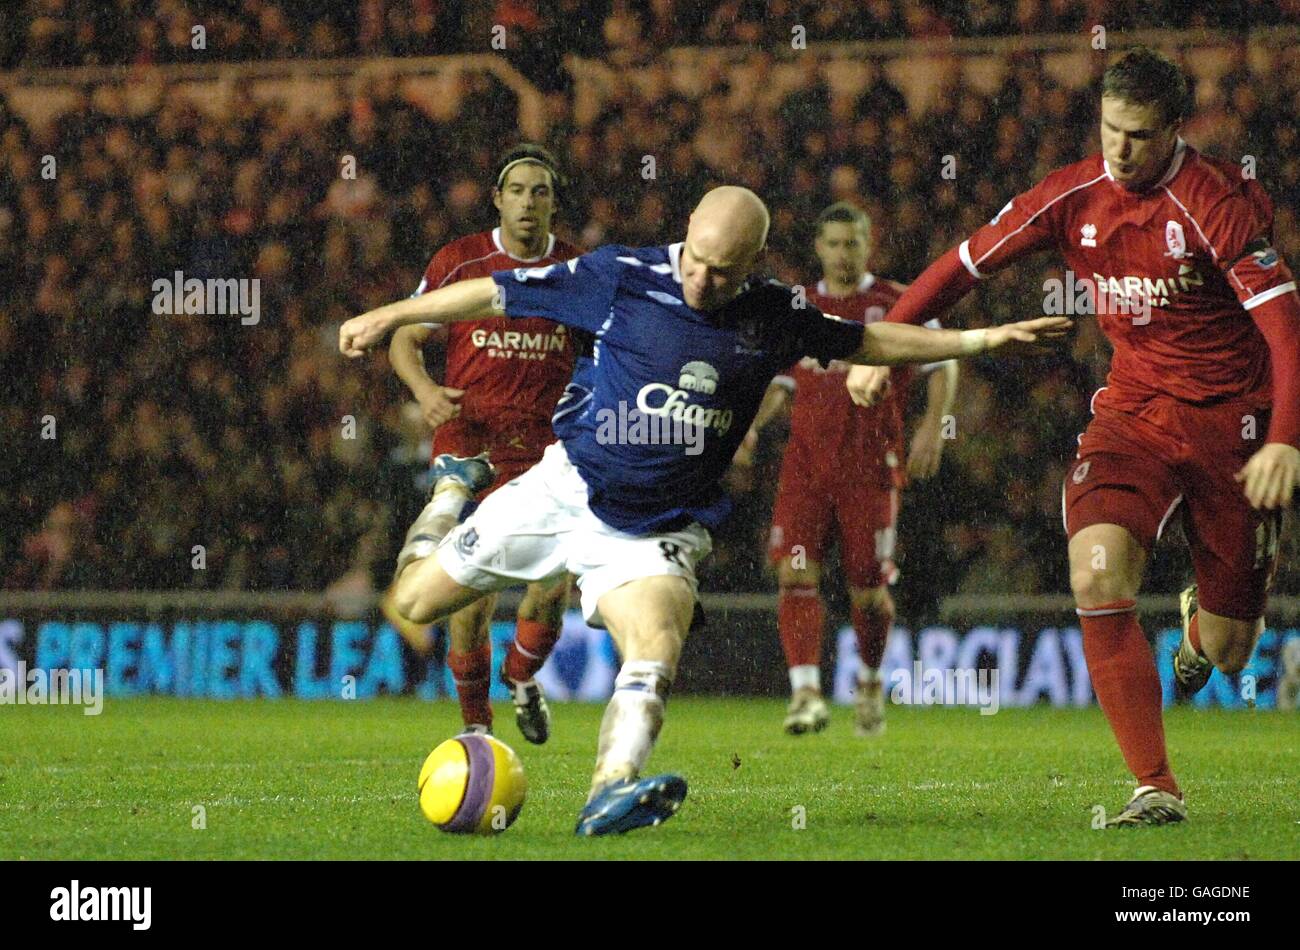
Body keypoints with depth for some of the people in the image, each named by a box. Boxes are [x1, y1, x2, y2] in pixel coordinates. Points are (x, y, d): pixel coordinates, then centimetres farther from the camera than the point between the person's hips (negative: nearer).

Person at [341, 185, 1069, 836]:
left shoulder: (775, 318, -3)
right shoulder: (622, 278, -12)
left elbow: (868, 342, 14)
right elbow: (500, 294, -4)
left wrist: (980, 339, 8)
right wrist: (390, 317, -1)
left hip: (658, 534, 0)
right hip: (567, 489, 0)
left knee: (655, 653, -28)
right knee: (416, 601, 8)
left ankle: (612, 794, -42)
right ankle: (457, 487, 37)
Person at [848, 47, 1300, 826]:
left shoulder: (1218, 204, -16)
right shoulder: (1074, 197, -2)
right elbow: (967, 263, 8)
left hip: (1231, 423, -3)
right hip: (1135, 407, 3)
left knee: (1227, 655, 1)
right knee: (1098, 570, -26)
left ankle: (1202, 622, 45)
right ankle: (1156, 789, -20)